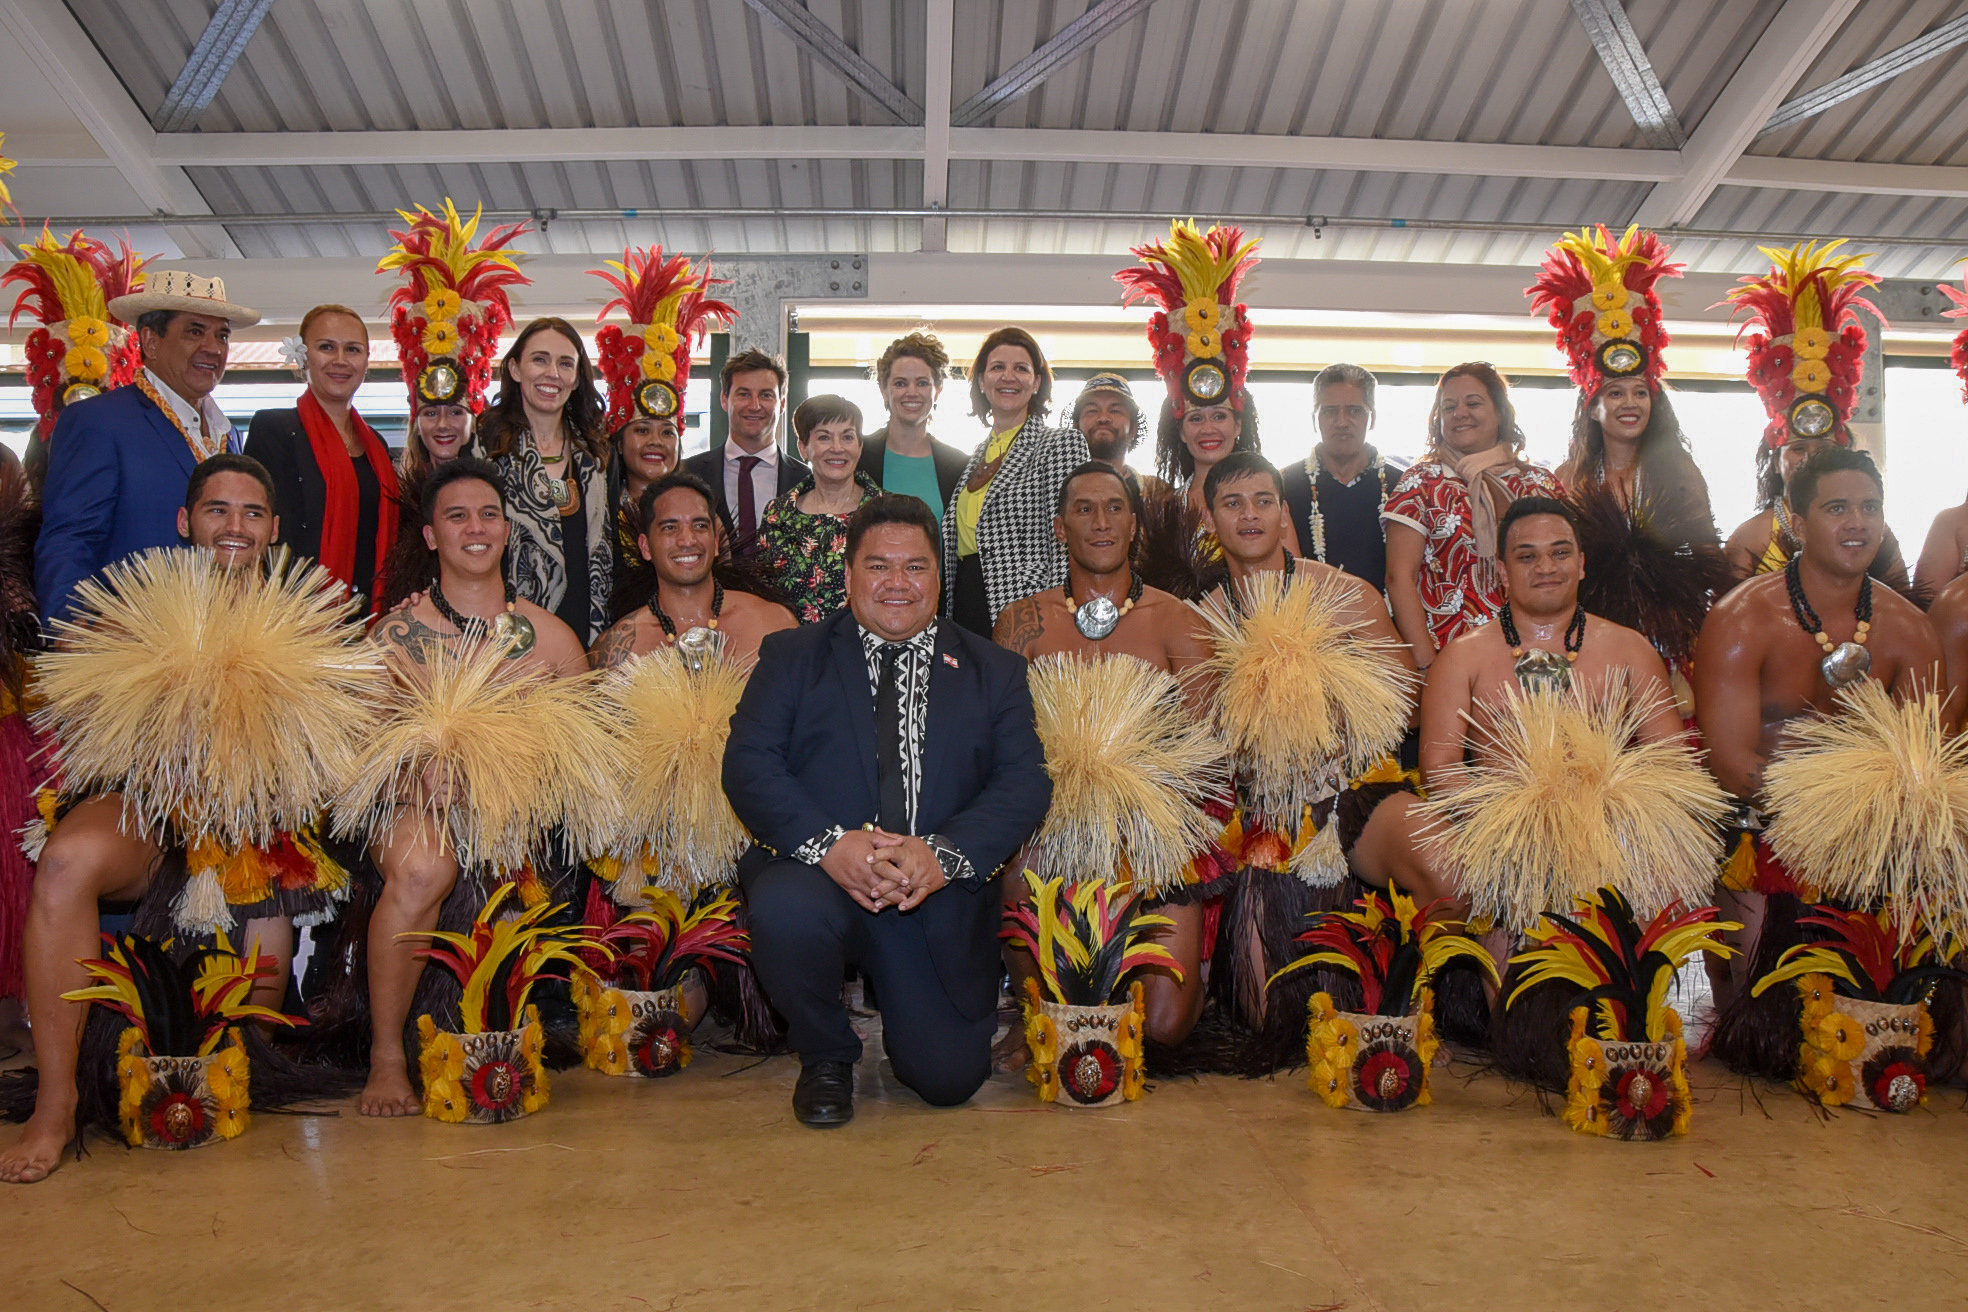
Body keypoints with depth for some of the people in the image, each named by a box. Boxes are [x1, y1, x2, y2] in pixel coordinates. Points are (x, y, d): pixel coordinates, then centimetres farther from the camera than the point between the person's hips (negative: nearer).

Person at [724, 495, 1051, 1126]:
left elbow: (1026, 782, 0)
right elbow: (748, 764, -2)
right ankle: (825, 1056, -2)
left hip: (940, 893, 1)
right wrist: (828, 843, -20)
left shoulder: (993, 671, 12)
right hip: (820, 872, -1)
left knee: (949, 1077, -8)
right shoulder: (792, 655, 10)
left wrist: (944, 854, -19)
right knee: (785, 911, -35)